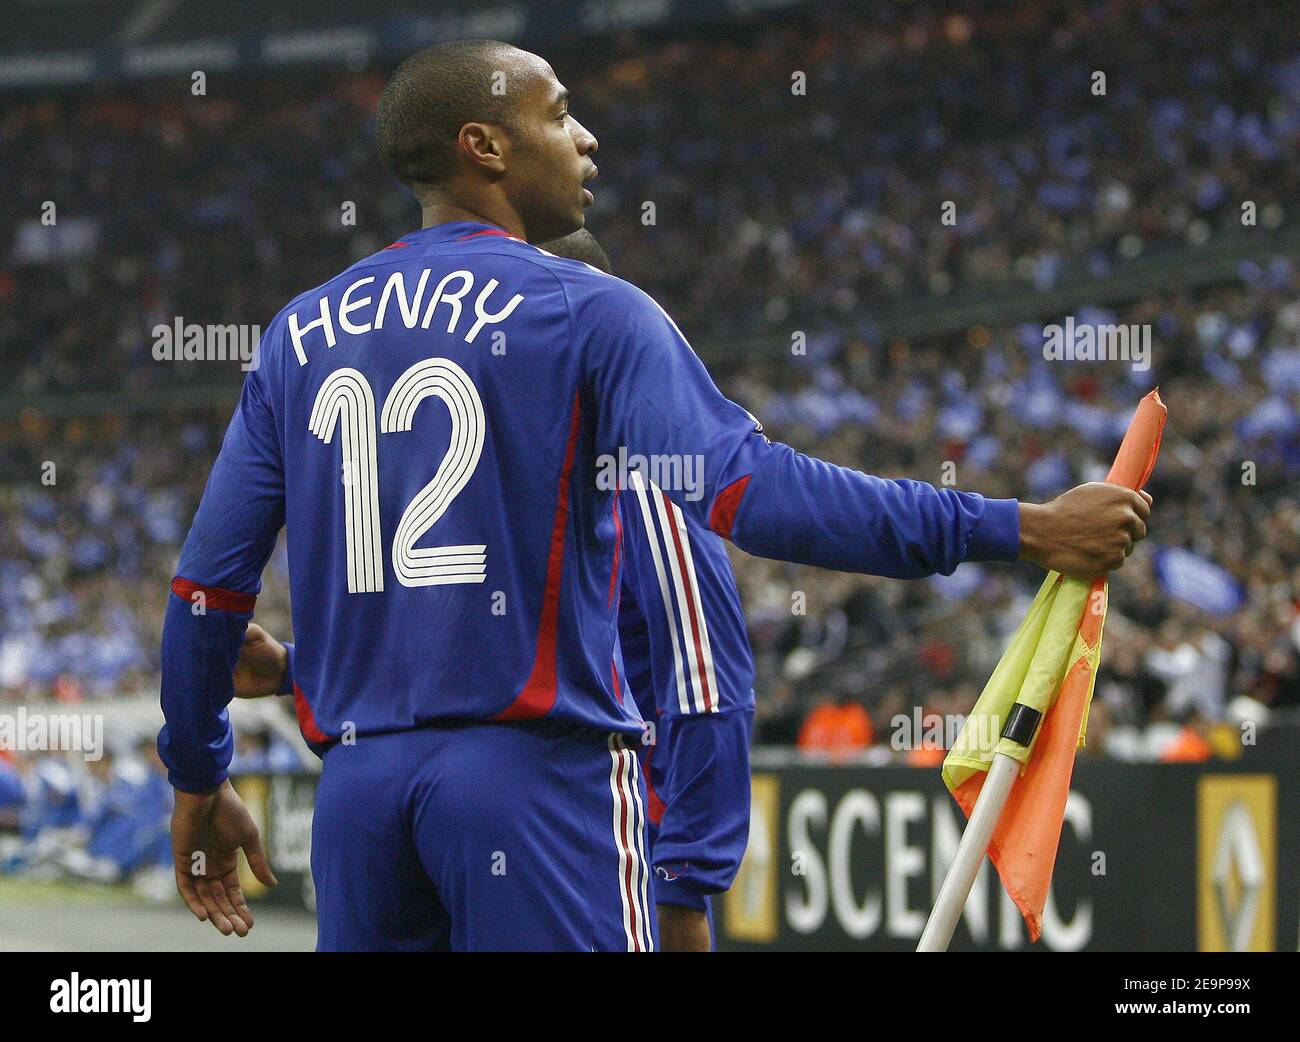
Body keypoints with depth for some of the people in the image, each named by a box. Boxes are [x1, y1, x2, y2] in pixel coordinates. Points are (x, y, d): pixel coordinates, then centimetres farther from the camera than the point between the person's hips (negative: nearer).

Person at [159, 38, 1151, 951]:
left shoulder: (301, 332, 11)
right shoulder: (583, 311, -5)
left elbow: (211, 581, 12)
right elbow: (753, 489, -18)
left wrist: (197, 779, 25)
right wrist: (1017, 529, -17)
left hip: (359, 782, 6)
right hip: (531, 764, -5)